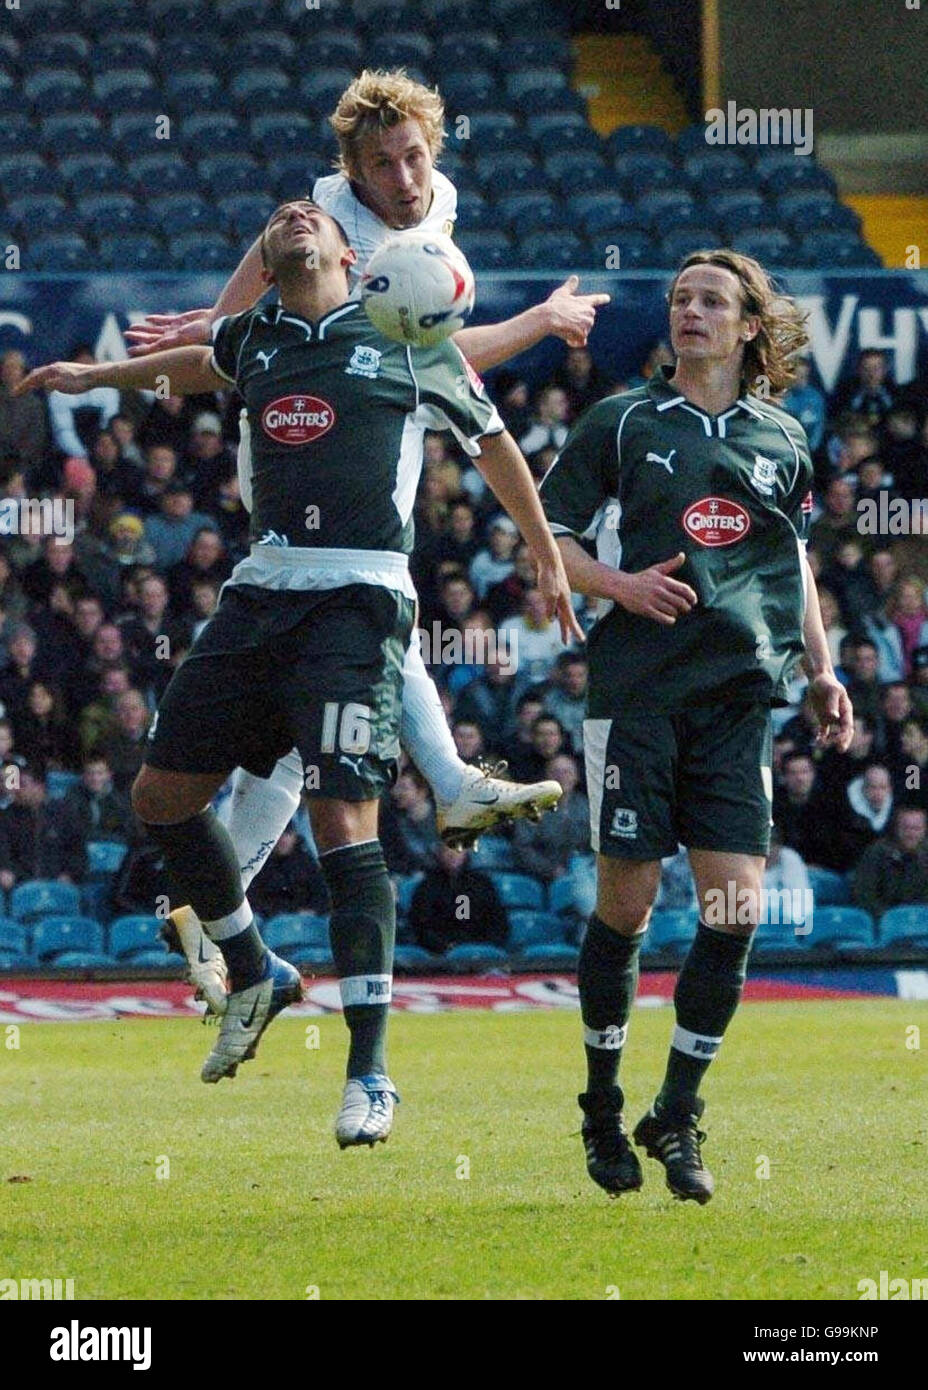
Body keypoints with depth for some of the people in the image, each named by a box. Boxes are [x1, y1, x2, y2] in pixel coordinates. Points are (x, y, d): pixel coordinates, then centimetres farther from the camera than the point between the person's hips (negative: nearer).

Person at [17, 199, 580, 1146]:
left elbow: (490, 440, 14)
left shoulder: (406, 339, 2)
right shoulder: (251, 341, 15)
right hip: (263, 592, 6)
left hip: (358, 597, -6)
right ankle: (253, 976, 28)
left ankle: (370, 1070, -12)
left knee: (343, 820, -15)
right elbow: (194, 367, 40)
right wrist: (91, 376, 48)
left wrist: (548, 561, 18)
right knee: (161, 794, 6)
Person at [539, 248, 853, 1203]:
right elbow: (546, 536, 6)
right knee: (625, 904, 0)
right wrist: (619, 584, -11)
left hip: (738, 694, 2)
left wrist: (822, 671, 20)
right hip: (636, 690, -2)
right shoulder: (622, 423, 5)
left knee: (735, 909, -7)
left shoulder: (780, 440, 14)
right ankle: (603, 1106, 18)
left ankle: (676, 1118, 4)